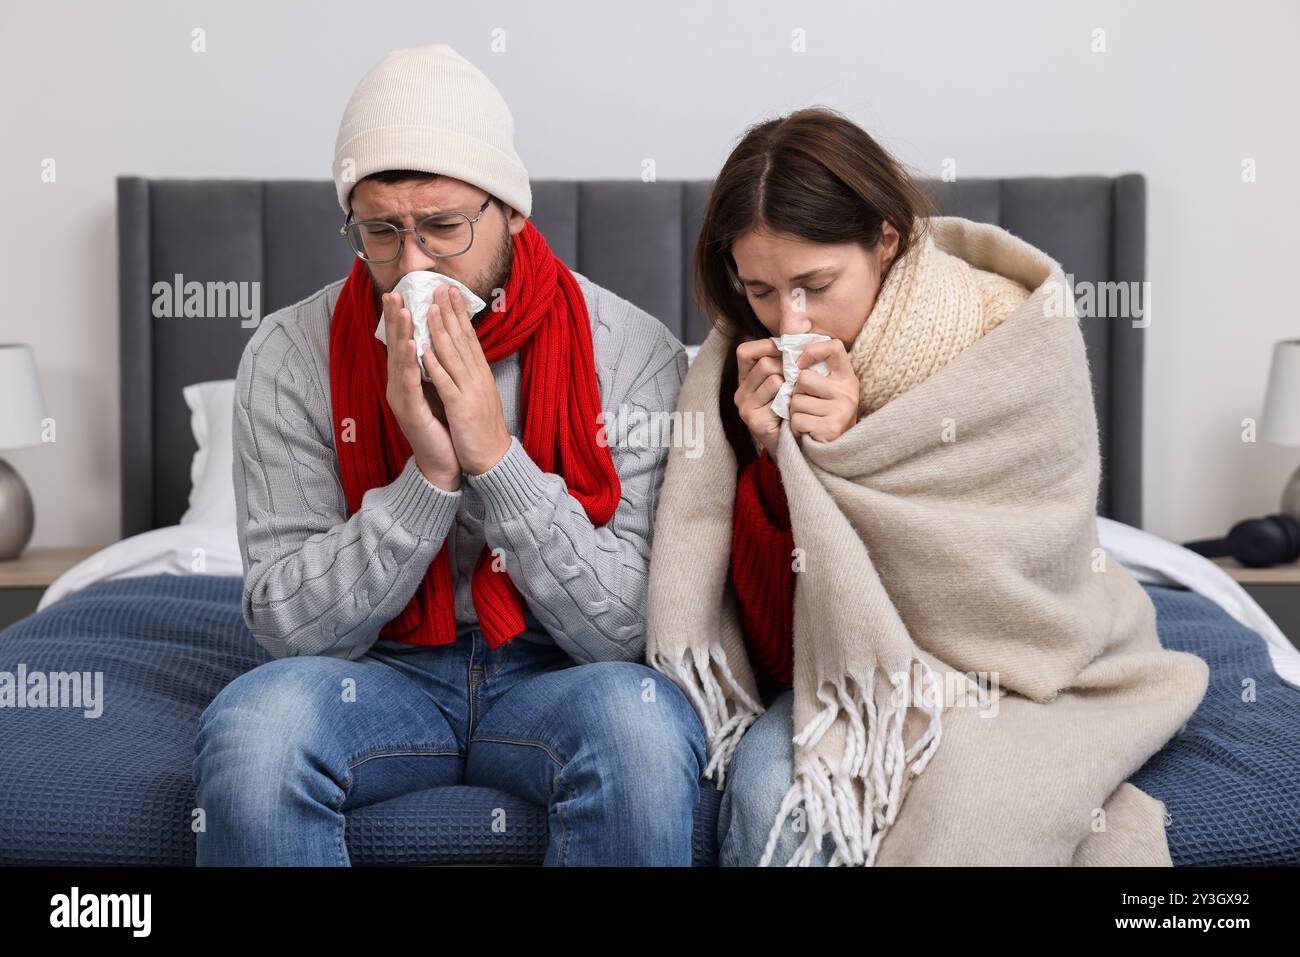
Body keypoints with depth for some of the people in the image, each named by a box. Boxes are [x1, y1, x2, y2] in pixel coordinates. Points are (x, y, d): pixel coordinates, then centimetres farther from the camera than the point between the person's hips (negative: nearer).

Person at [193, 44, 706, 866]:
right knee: (253, 721, -30)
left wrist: (497, 457, -26)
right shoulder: (290, 357, -9)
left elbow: (631, 629, -15)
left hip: (557, 673, 0)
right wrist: (428, 476, -25)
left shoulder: (634, 355, -13)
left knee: (642, 721, -33)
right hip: (382, 670, 1)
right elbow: (290, 627, -11)